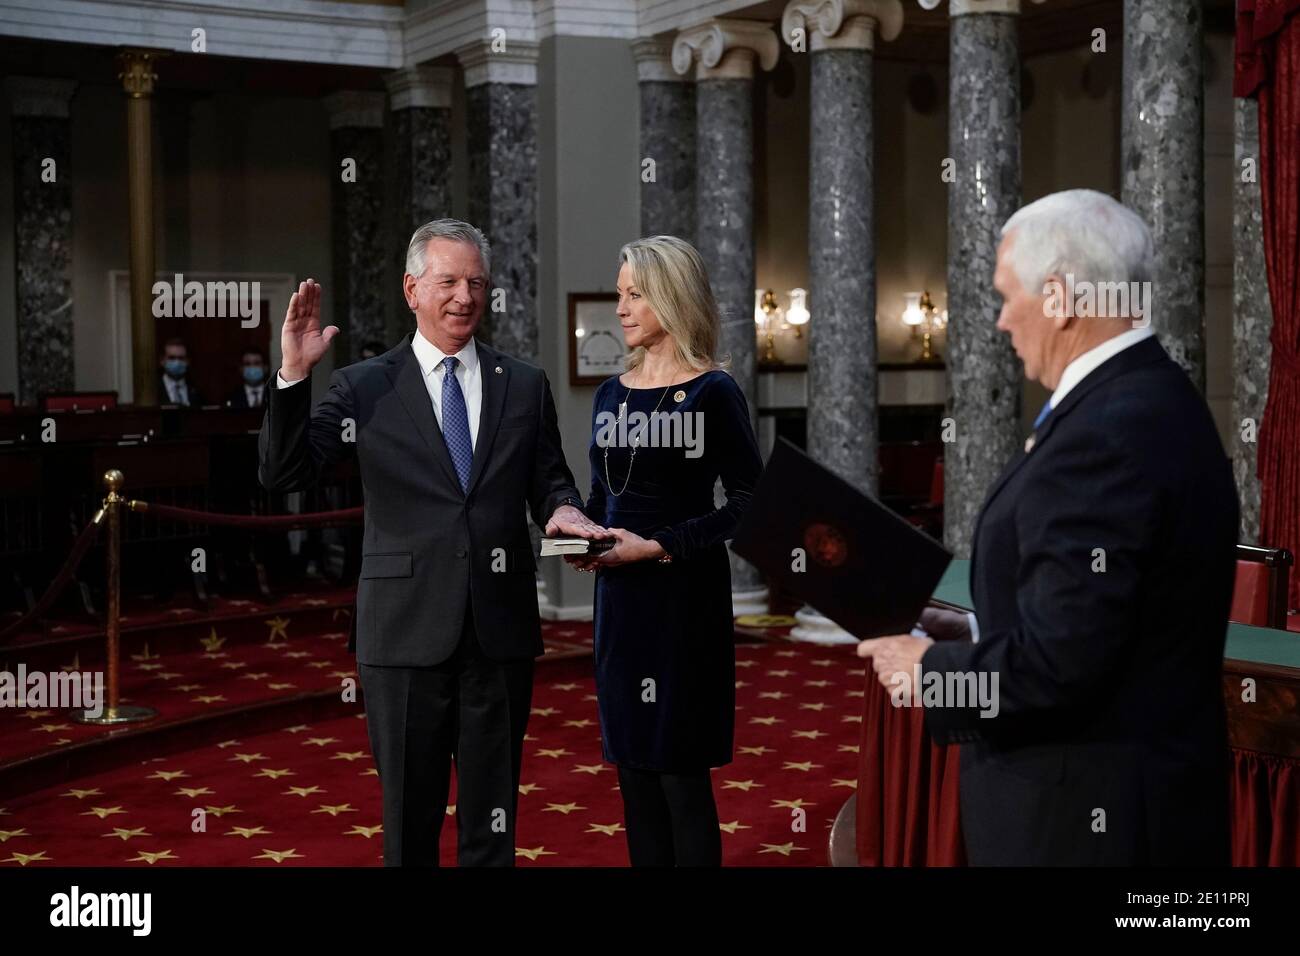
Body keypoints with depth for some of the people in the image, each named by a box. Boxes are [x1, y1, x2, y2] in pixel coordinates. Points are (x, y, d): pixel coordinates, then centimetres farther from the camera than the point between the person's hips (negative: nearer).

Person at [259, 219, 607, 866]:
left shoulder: (525, 386, 8)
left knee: (493, 823, 11)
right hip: (406, 635, -2)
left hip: (500, 635, 2)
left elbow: (549, 482, 13)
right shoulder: (363, 387, 1)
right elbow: (282, 474, -6)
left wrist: (563, 511, -11)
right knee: (409, 819, 11)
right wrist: (293, 375, -19)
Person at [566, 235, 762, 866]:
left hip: (685, 597, -6)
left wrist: (659, 546, -17)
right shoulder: (611, 394, 10)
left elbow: (750, 505, -12)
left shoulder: (713, 393, -9)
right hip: (620, 597, 6)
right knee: (633, 770, 11)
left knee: (681, 772, 0)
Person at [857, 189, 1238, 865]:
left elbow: (1056, 663, -25)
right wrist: (981, 640, 9)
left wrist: (932, 669, -10)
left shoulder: (1107, 433, -23)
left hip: (1083, 823, -9)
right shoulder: (1154, 400, 7)